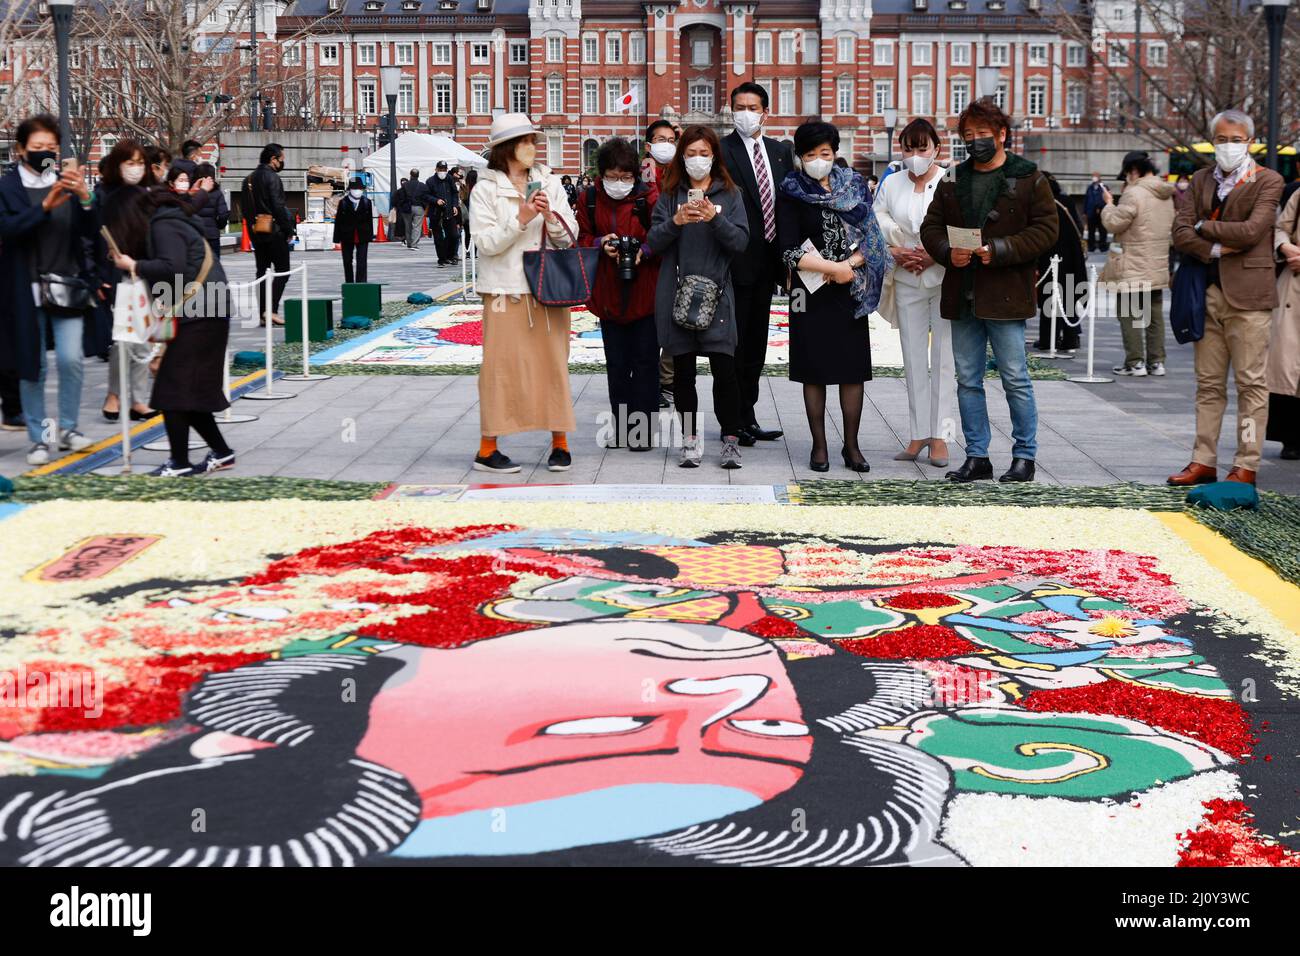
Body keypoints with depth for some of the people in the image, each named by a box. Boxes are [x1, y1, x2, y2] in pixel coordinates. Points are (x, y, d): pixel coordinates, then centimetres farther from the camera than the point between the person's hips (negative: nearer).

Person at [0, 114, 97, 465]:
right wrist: (45, 206, -26)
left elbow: (89, 233, 0)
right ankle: (38, 438, 12)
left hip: (67, 287, 2)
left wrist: (84, 200, -18)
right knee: (31, 366, 3)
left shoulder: (66, 182, 7)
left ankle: (67, 428, 11)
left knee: (72, 359, -6)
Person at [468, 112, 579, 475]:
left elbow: (570, 236, 7)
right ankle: (488, 449, 3)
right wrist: (520, 220, -18)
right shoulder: (485, 190, -1)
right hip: (505, 291, -3)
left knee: (554, 362, 3)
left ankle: (560, 443, 11)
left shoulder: (550, 184, 9)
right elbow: (487, 243, -8)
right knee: (501, 365, -4)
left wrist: (550, 216, -12)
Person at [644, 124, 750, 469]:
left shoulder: (729, 194, 8)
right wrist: (675, 221, -16)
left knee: (725, 369, -7)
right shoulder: (670, 194, 9)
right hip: (677, 294, 1)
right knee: (683, 370, 3)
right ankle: (690, 440, 10)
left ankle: (731, 440, 1)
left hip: (716, 292, -1)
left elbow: (741, 241, -2)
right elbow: (653, 243, 1)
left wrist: (714, 218, -17)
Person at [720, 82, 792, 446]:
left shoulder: (781, 150, 11)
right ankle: (733, 420, 5)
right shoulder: (721, 150, -8)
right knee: (734, 340, -1)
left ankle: (747, 416, 22)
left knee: (756, 341, 13)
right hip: (737, 261, -7)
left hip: (768, 260, 7)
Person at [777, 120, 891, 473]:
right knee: (814, 370, 2)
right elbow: (789, 251, -9)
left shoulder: (855, 186, 8)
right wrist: (832, 268, -15)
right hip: (812, 293, -2)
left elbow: (871, 236, 5)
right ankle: (819, 446, 9)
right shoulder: (791, 193, -1)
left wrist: (849, 266, -11)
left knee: (853, 369, 1)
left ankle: (851, 445, 9)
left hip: (850, 290, 2)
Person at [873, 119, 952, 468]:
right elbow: (874, 228, 8)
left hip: (946, 278, -4)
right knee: (913, 358, 7)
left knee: (944, 357, -3)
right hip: (908, 280, 4)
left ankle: (939, 434, 2)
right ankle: (918, 434, 12)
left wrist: (936, 255, -17)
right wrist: (897, 253, -8)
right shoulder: (890, 185, 7)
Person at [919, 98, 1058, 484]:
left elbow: (1045, 231, -7)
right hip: (961, 297, 5)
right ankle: (976, 456, 17)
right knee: (968, 380, 9)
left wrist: (998, 250, -17)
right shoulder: (952, 181, 13)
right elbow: (931, 227, 14)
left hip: (1005, 296, -5)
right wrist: (948, 252, -8)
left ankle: (1024, 456, 10)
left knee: (1016, 380, -1)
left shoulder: (1028, 178, -2)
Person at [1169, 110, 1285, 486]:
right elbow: (1180, 230, 4)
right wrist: (1215, 249, -11)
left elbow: (1252, 231, -14)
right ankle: (1204, 461, 15)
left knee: (1251, 384, -2)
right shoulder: (1201, 180, 14)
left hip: (1247, 294, -5)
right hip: (1208, 292, 5)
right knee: (1208, 383, 10)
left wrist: (1204, 226, -3)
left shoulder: (1267, 181, -2)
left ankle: (1246, 467, 1)